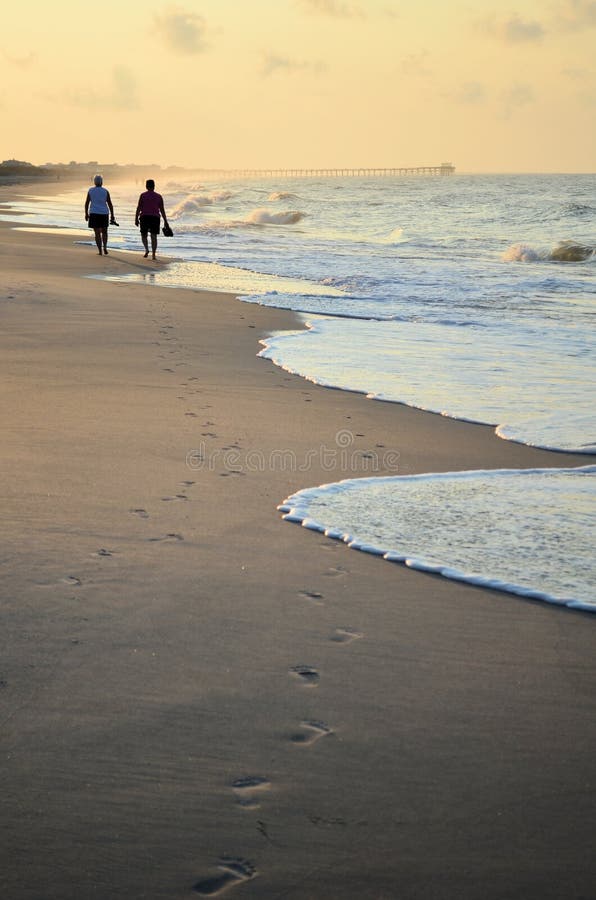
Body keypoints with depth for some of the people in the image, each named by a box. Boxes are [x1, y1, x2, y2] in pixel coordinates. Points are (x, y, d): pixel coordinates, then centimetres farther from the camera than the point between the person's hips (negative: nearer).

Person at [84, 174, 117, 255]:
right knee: (104, 232, 18)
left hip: (94, 214, 0)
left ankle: (100, 251, -1)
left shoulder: (90, 190, -1)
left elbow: (87, 203, 1)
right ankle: (105, 247, 0)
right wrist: (112, 216, 1)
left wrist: (86, 214, 10)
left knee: (97, 233, 4)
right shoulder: (105, 191, -2)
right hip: (104, 214, 0)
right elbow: (110, 204, -3)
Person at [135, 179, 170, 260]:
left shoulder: (143, 195, -2)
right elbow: (162, 210, 2)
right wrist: (165, 221, 6)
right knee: (154, 236, 4)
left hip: (144, 217, -1)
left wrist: (136, 219, -2)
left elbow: (138, 208, -6)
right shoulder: (159, 196, 4)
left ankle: (146, 249, -12)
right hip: (155, 218, 1)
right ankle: (153, 254, -5)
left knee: (144, 235, 13)